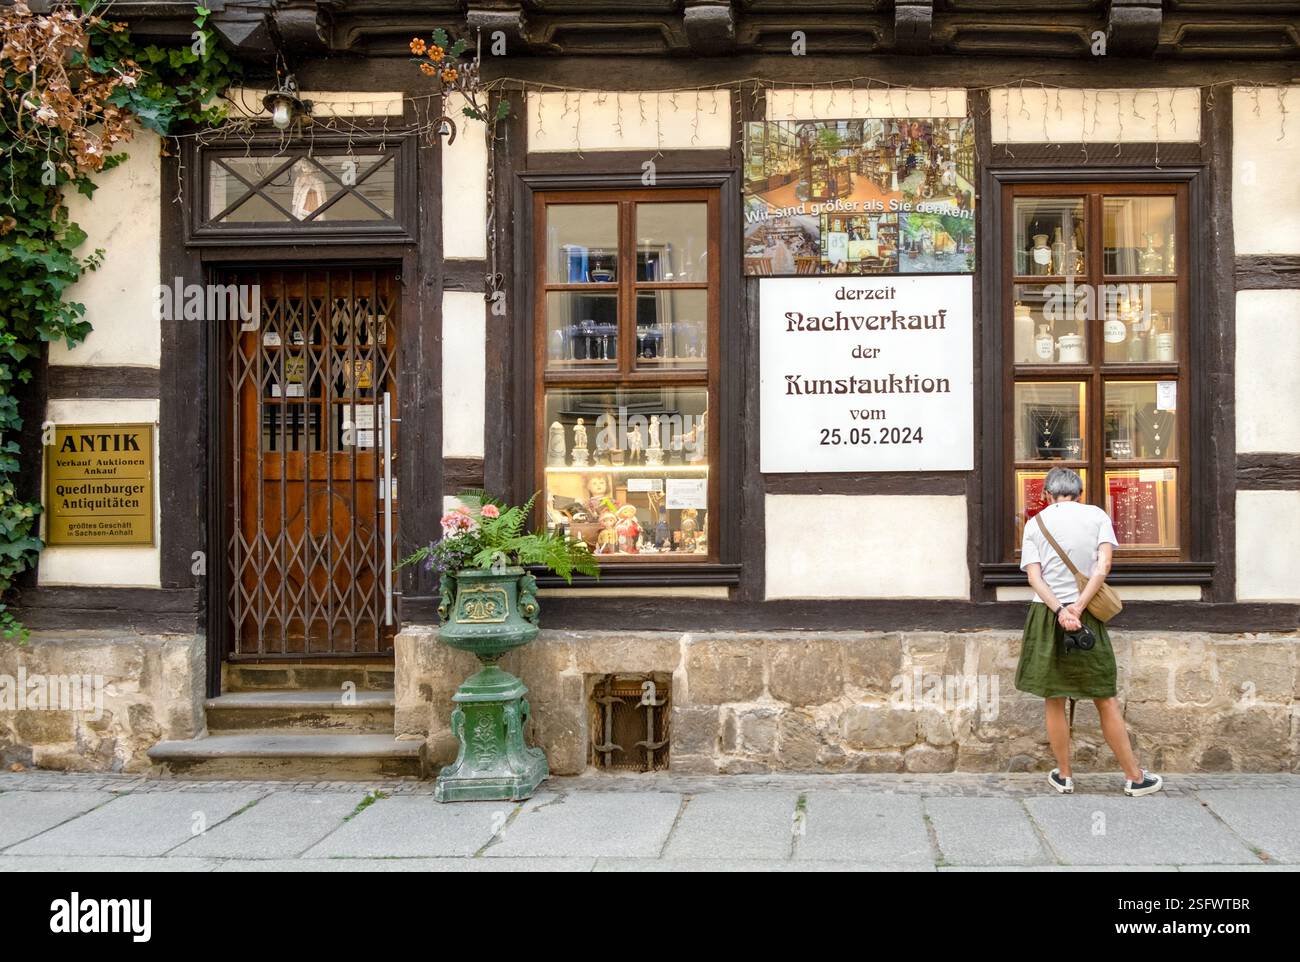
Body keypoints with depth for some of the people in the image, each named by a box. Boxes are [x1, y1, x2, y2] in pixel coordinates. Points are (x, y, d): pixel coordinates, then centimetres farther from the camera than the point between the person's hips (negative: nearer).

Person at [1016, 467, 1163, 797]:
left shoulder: (1035, 523, 4)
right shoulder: (1097, 515, 3)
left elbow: (1034, 577, -7)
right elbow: (1103, 566, -10)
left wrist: (1058, 609, -15)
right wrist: (1078, 606, -15)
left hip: (1046, 613, 1)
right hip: (1086, 617, 0)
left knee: (1054, 701, 10)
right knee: (1105, 699, 7)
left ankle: (1064, 775, 19)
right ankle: (1134, 776, 13)